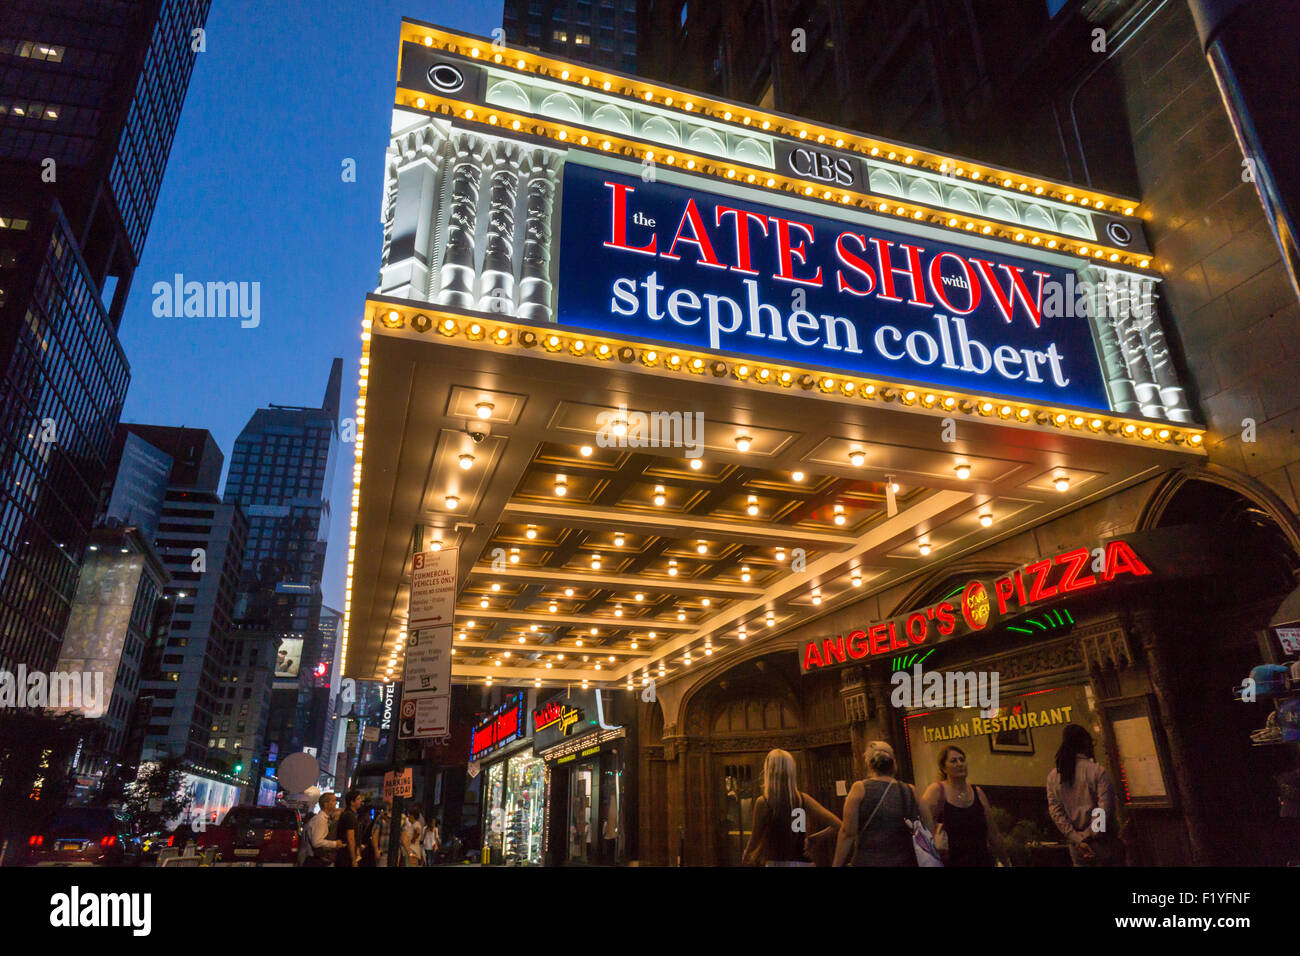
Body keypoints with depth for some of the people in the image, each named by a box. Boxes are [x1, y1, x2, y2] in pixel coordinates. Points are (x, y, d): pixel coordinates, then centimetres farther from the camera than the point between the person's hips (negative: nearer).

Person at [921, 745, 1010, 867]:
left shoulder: (978, 793, 8)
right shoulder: (937, 791, -7)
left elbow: (993, 834, 15)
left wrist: (1006, 862, 18)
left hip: (982, 861, 4)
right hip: (951, 862, -4)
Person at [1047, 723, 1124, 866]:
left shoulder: (1052, 776, 2)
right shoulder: (1097, 770, -10)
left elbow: (1056, 813, -3)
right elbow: (1105, 809, -15)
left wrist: (1078, 839, -4)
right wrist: (1089, 835, -8)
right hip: (1103, 843, -4)